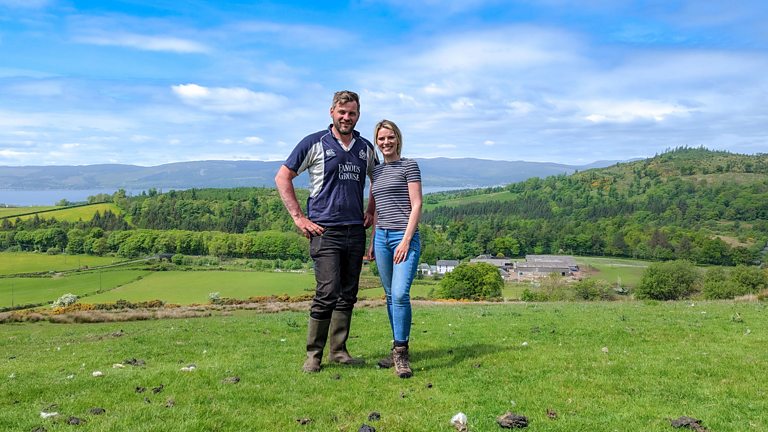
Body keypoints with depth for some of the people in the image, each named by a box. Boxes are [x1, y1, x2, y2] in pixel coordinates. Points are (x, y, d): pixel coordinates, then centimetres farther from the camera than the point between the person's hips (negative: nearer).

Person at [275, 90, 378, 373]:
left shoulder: (366, 148, 13)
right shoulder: (314, 144, -1)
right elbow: (282, 177, 0)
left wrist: (371, 212, 17)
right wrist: (299, 217, -5)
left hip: (356, 231, 5)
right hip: (325, 230, -5)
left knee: (348, 295, 8)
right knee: (327, 294, -10)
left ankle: (338, 351, 19)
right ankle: (313, 354, 3)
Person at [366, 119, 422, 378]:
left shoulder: (409, 166, 1)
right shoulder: (376, 172, 17)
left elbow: (416, 205, -5)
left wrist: (406, 240, -13)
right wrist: (372, 241, 16)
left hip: (404, 237, -6)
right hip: (382, 237, 6)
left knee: (400, 294, -17)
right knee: (391, 297, 8)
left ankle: (401, 353, -6)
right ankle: (399, 350, 17)